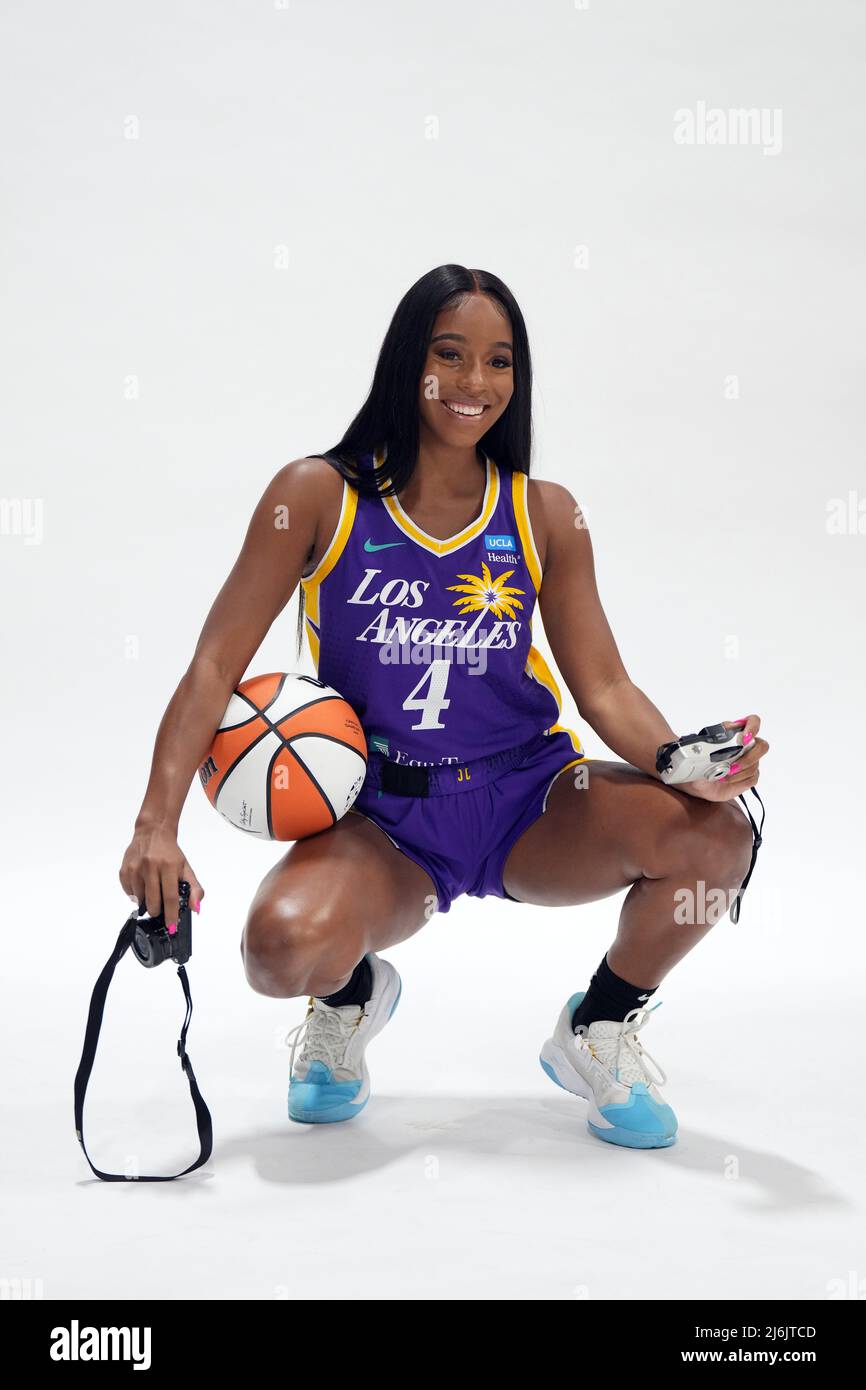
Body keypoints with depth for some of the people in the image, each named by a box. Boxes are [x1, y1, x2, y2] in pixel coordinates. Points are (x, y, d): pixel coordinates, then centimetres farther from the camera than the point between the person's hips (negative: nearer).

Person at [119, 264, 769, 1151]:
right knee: (286, 945, -35)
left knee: (712, 835, -25)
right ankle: (353, 997, 9)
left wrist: (687, 766, -22)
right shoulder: (319, 496, -4)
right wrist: (157, 823, -18)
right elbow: (217, 663, -6)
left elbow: (603, 686, 0)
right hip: (380, 819, -2)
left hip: (529, 797, 3)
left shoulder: (545, 514, 3)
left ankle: (596, 1032, 8)